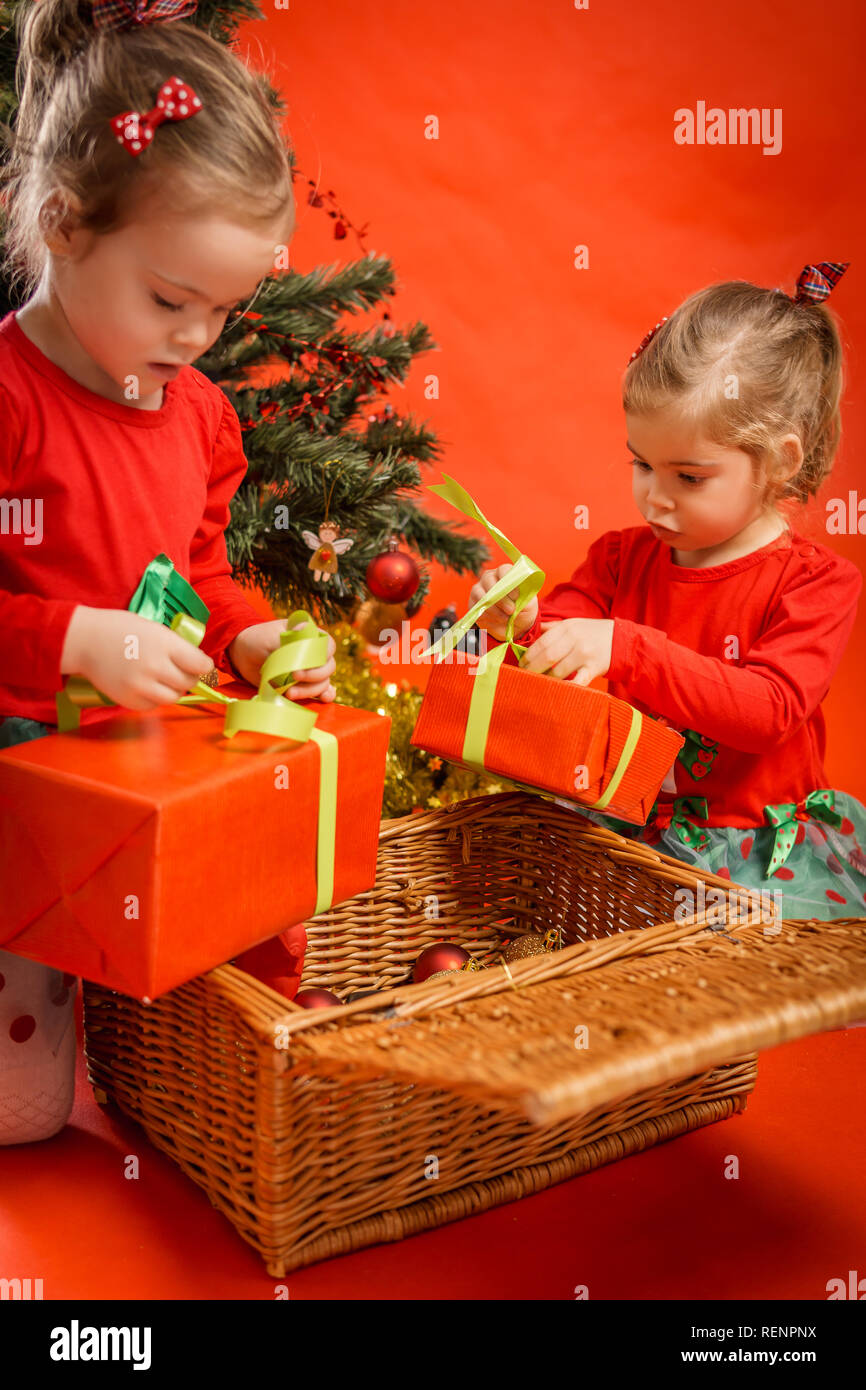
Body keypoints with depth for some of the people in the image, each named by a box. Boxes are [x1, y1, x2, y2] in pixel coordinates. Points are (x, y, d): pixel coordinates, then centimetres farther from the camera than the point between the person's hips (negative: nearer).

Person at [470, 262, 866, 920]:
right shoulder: (621, 557, 7)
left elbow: (768, 710, -23)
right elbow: (556, 669, 7)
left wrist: (623, 648, -33)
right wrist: (523, 628, -18)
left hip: (760, 846, -4)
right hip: (619, 820, 4)